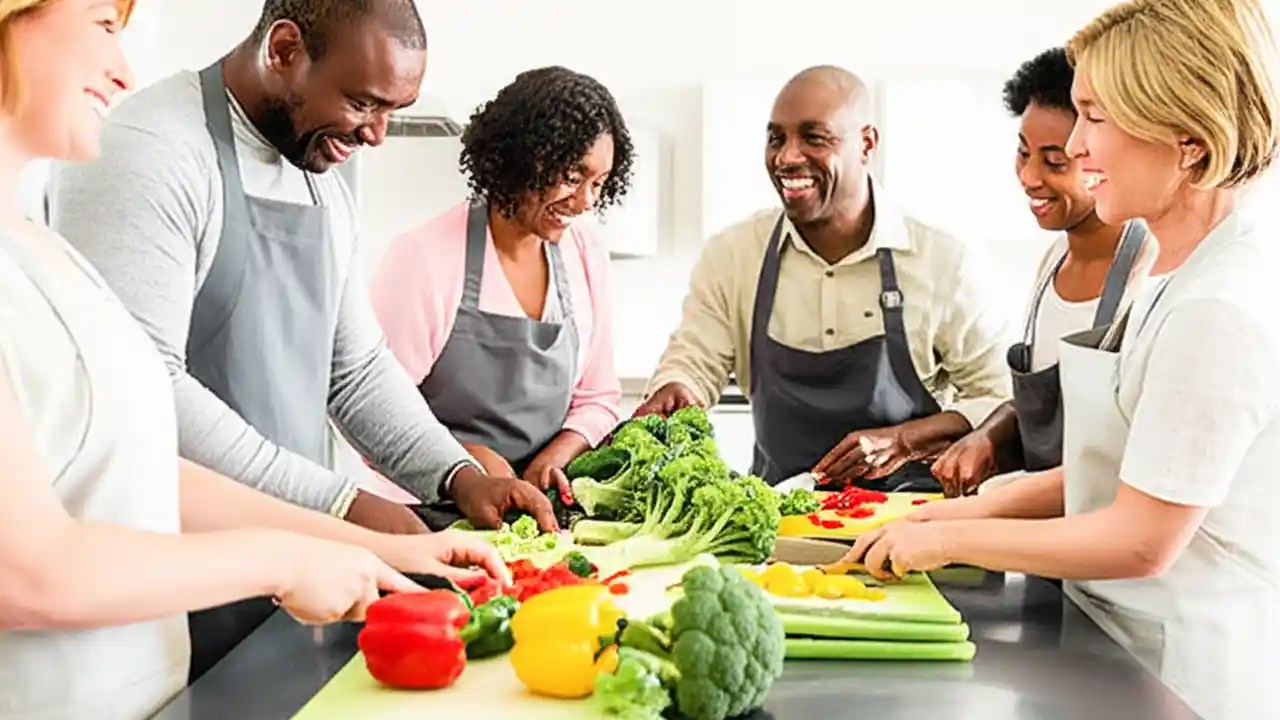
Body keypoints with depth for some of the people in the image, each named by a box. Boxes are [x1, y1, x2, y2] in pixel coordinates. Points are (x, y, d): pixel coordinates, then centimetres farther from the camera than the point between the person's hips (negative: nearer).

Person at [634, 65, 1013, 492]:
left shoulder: (947, 264, -2)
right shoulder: (730, 256, 5)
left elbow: (1001, 401, 3)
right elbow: (691, 365, 6)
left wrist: (904, 440, -13)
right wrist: (673, 394, -18)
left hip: (909, 508, -1)